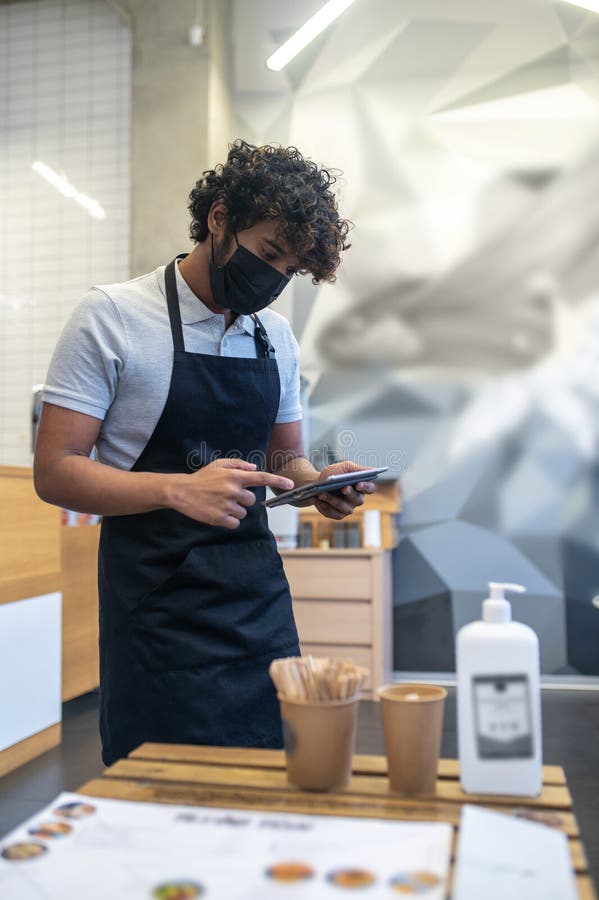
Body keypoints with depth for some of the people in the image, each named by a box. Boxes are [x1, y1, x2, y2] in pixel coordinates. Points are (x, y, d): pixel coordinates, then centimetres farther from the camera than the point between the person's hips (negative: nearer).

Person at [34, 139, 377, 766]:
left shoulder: (276, 335, 10)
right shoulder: (111, 315, -8)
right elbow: (54, 472, -11)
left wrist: (318, 484, -3)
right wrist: (179, 489, -25)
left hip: (259, 598, 5)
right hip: (156, 610, -4)